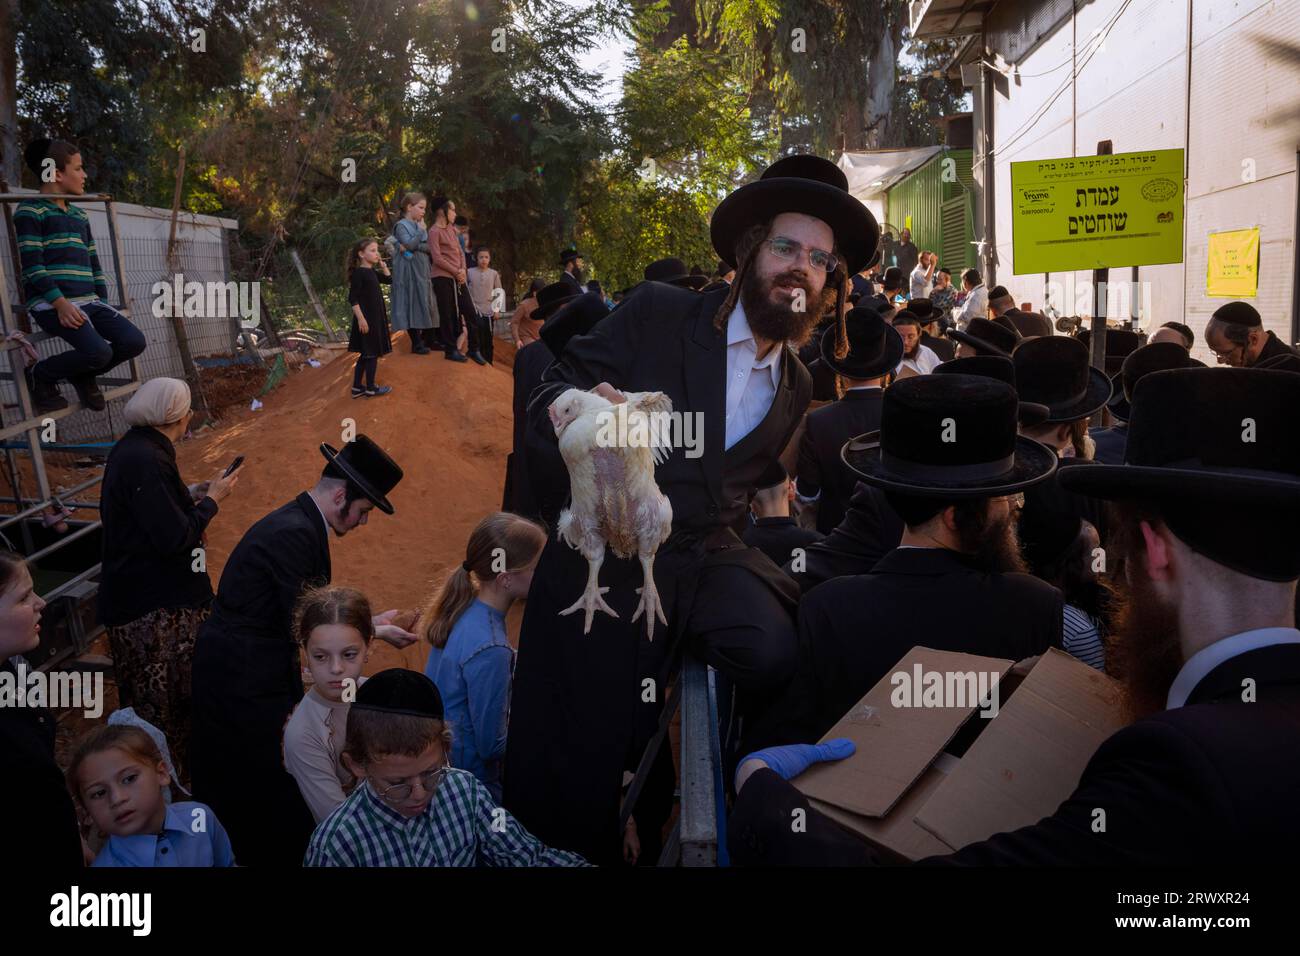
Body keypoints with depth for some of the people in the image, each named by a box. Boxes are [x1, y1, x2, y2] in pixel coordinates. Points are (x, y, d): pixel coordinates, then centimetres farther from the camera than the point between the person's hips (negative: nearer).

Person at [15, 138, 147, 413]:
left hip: (88, 301, 7)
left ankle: (82, 375, 13)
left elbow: (93, 265, 24)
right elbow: (32, 266, -10)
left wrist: (105, 304, 13)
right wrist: (60, 303, -20)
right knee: (99, 352, -28)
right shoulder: (29, 211, -1)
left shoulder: (79, 215, 22)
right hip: (52, 304, -7)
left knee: (134, 341, -13)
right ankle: (40, 375, 1)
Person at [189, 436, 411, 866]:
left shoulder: (299, 523, 6)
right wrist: (375, 633, -12)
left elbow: (309, 609, 13)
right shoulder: (295, 534, -24)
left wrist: (369, 620, 11)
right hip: (247, 680, -10)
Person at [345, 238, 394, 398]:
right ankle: (370, 388, 10)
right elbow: (353, 299, -20)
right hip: (366, 319, -9)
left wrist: (383, 265, 9)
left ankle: (357, 387, 21)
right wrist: (361, 318, -24)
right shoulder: (358, 273, -17)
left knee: (366, 354, 14)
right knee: (371, 353, -1)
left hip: (375, 317, 9)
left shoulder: (372, 271, 10)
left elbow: (389, 279, 23)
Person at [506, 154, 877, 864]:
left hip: (707, 556, 3)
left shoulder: (795, 387, 10)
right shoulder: (655, 314, -4)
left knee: (776, 652, -27)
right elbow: (545, 403, -6)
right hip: (608, 559, -3)